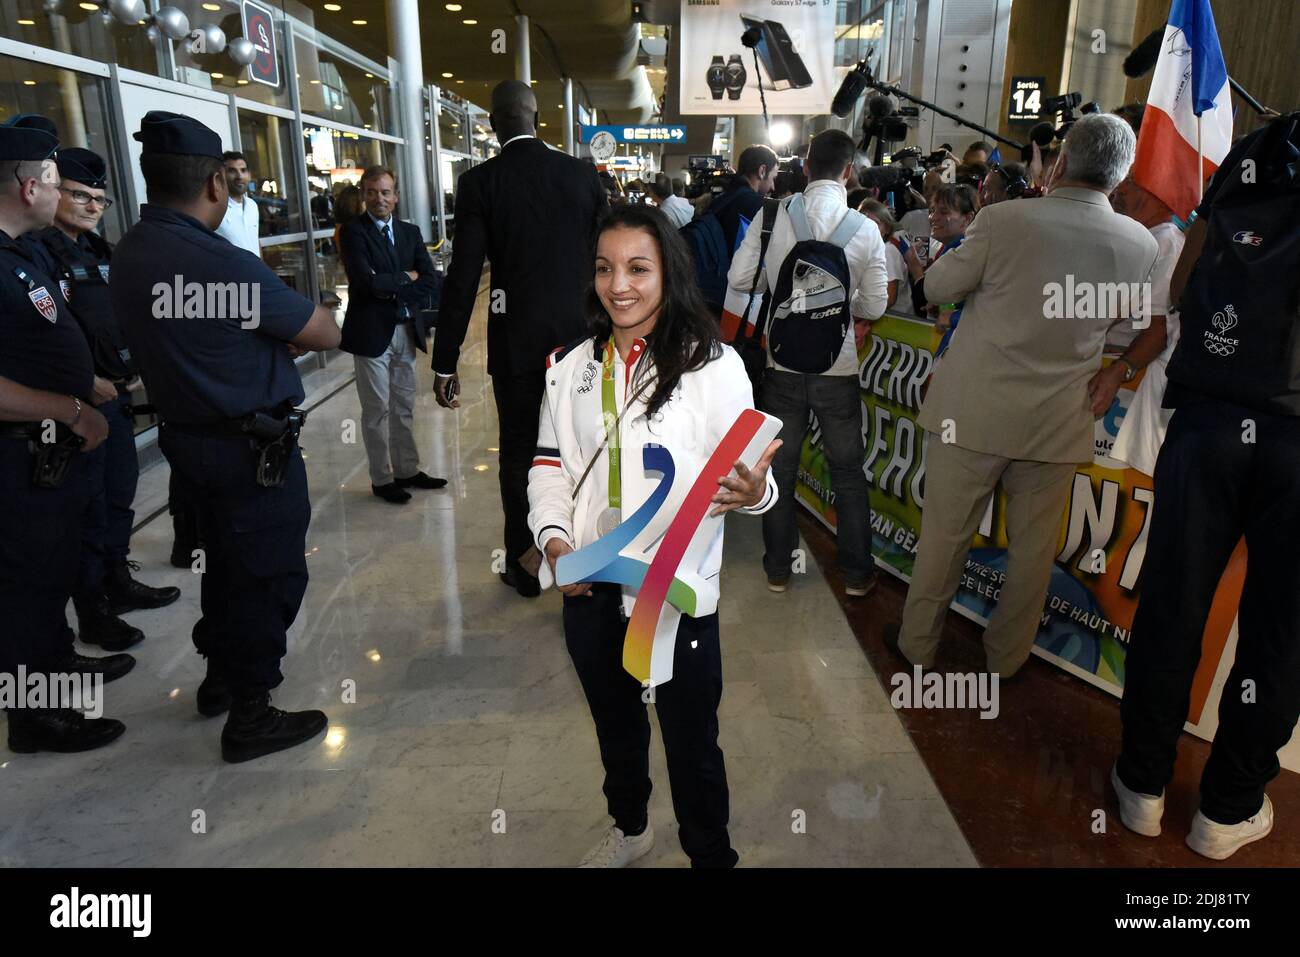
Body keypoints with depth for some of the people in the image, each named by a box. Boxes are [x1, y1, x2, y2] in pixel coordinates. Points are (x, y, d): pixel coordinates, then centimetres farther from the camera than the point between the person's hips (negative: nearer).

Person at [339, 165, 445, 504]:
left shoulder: (410, 232, 10)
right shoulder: (353, 231, -7)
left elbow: (430, 280, 1)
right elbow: (367, 281, -20)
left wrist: (393, 289, -12)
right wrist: (405, 278, -8)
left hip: (405, 330, 5)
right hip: (371, 332, -5)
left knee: (404, 407, 13)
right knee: (377, 410, 3)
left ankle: (407, 471, 24)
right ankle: (381, 479, 14)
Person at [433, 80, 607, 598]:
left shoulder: (480, 181, -8)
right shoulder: (583, 174, -1)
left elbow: (463, 276, -11)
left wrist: (445, 362, -6)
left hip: (518, 340, -2)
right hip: (580, 334, 2)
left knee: (519, 456, 11)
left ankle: (525, 567, 22)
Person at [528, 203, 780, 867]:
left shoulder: (712, 364, -10)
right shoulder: (571, 367, 3)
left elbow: (748, 471, -11)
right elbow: (549, 464, 7)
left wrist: (753, 491, -35)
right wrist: (553, 537, -9)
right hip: (589, 589, 5)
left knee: (691, 740, 11)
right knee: (614, 722, 26)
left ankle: (709, 852, 38)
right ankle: (629, 827, 52)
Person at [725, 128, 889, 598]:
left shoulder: (773, 216, -8)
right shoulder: (865, 229, -8)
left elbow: (739, 280, -6)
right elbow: (874, 307, -3)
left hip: (783, 361, 1)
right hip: (838, 365, -1)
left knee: (780, 466, 15)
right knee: (848, 470, 14)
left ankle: (778, 567, 26)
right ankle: (856, 572, 23)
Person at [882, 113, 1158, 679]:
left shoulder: (1004, 219, -15)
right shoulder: (1141, 245, -3)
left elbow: (936, 288, -2)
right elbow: (1117, 324, 12)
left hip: (974, 410, -2)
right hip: (1058, 420, 3)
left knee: (945, 535, 11)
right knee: (1033, 547, 16)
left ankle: (917, 645, 26)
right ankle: (1007, 656, 32)